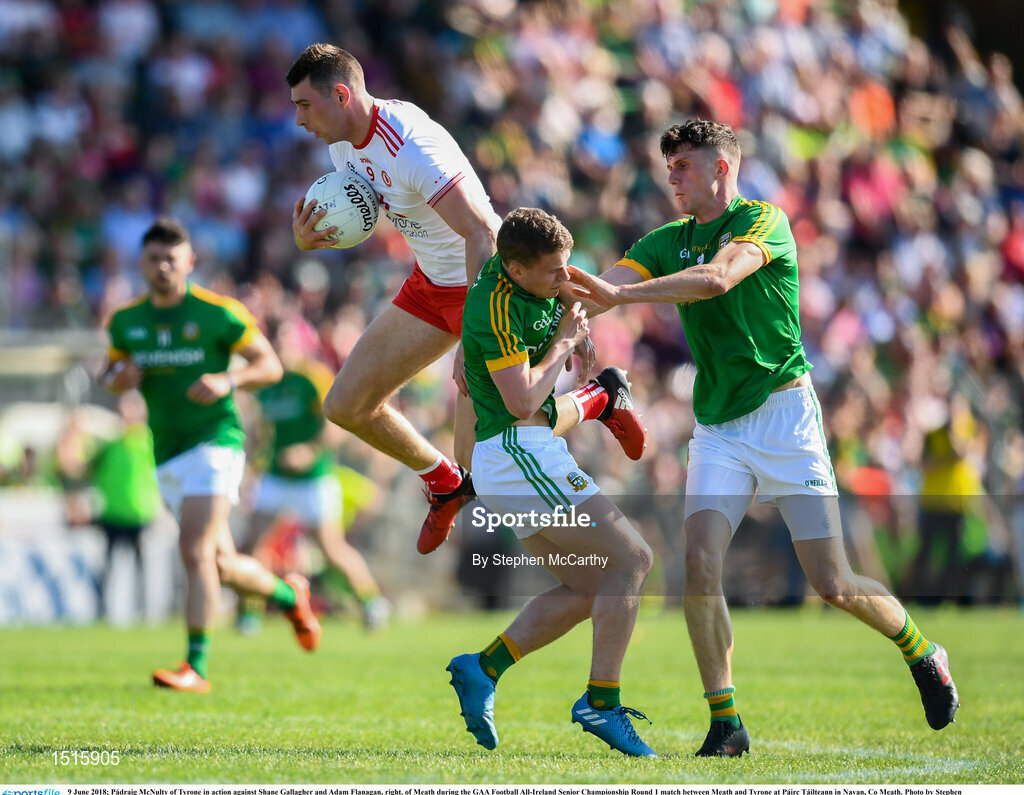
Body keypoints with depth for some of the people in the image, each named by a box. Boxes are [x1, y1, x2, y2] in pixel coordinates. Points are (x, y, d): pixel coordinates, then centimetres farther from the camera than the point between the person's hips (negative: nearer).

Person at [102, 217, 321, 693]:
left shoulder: (218, 313, -7)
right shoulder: (126, 322, 7)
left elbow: (271, 365, -3)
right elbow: (112, 375, 19)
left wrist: (227, 380, -21)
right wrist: (120, 378, -5)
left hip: (214, 443, -6)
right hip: (167, 456, 6)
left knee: (196, 552, -20)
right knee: (222, 565, 12)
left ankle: (196, 667, -19)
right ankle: (288, 594, 42)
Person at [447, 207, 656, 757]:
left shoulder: (531, 284, 9)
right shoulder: (497, 305, -19)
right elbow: (521, 402, -22)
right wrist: (563, 343, -9)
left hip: (530, 454, 10)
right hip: (517, 451, -10)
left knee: (589, 588, 10)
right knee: (631, 559, -11)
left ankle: (482, 669, 4)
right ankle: (601, 702, -14)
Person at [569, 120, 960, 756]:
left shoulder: (764, 221, -8)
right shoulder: (668, 242, 11)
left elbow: (716, 278, -28)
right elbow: (602, 289, -2)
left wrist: (622, 294, -34)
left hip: (783, 412, -5)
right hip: (717, 429, 5)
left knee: (832, 583, -6)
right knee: (700, 565, -16)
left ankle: (924, 656, 22)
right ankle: (725, 722, -7)